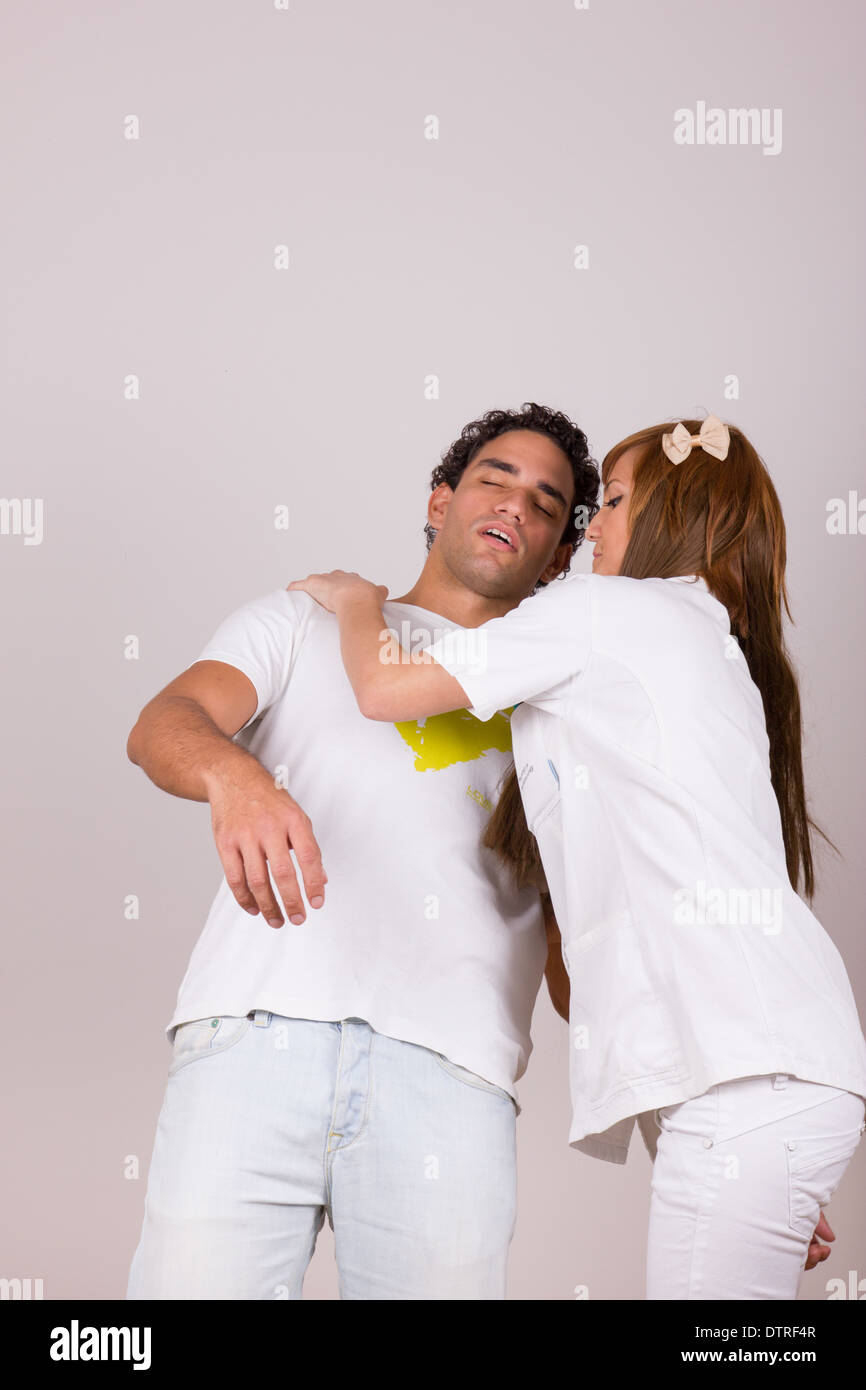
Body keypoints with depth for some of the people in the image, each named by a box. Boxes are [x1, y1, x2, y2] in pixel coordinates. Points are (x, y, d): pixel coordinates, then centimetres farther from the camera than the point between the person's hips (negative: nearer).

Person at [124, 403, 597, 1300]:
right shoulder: (305, 624, 23)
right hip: (257, 1029, -1)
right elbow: (163, 724, 4)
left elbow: (581, 967, 23)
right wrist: (235, 777, -21)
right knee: (191, 1280, -13)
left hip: (451, 1068, 2)